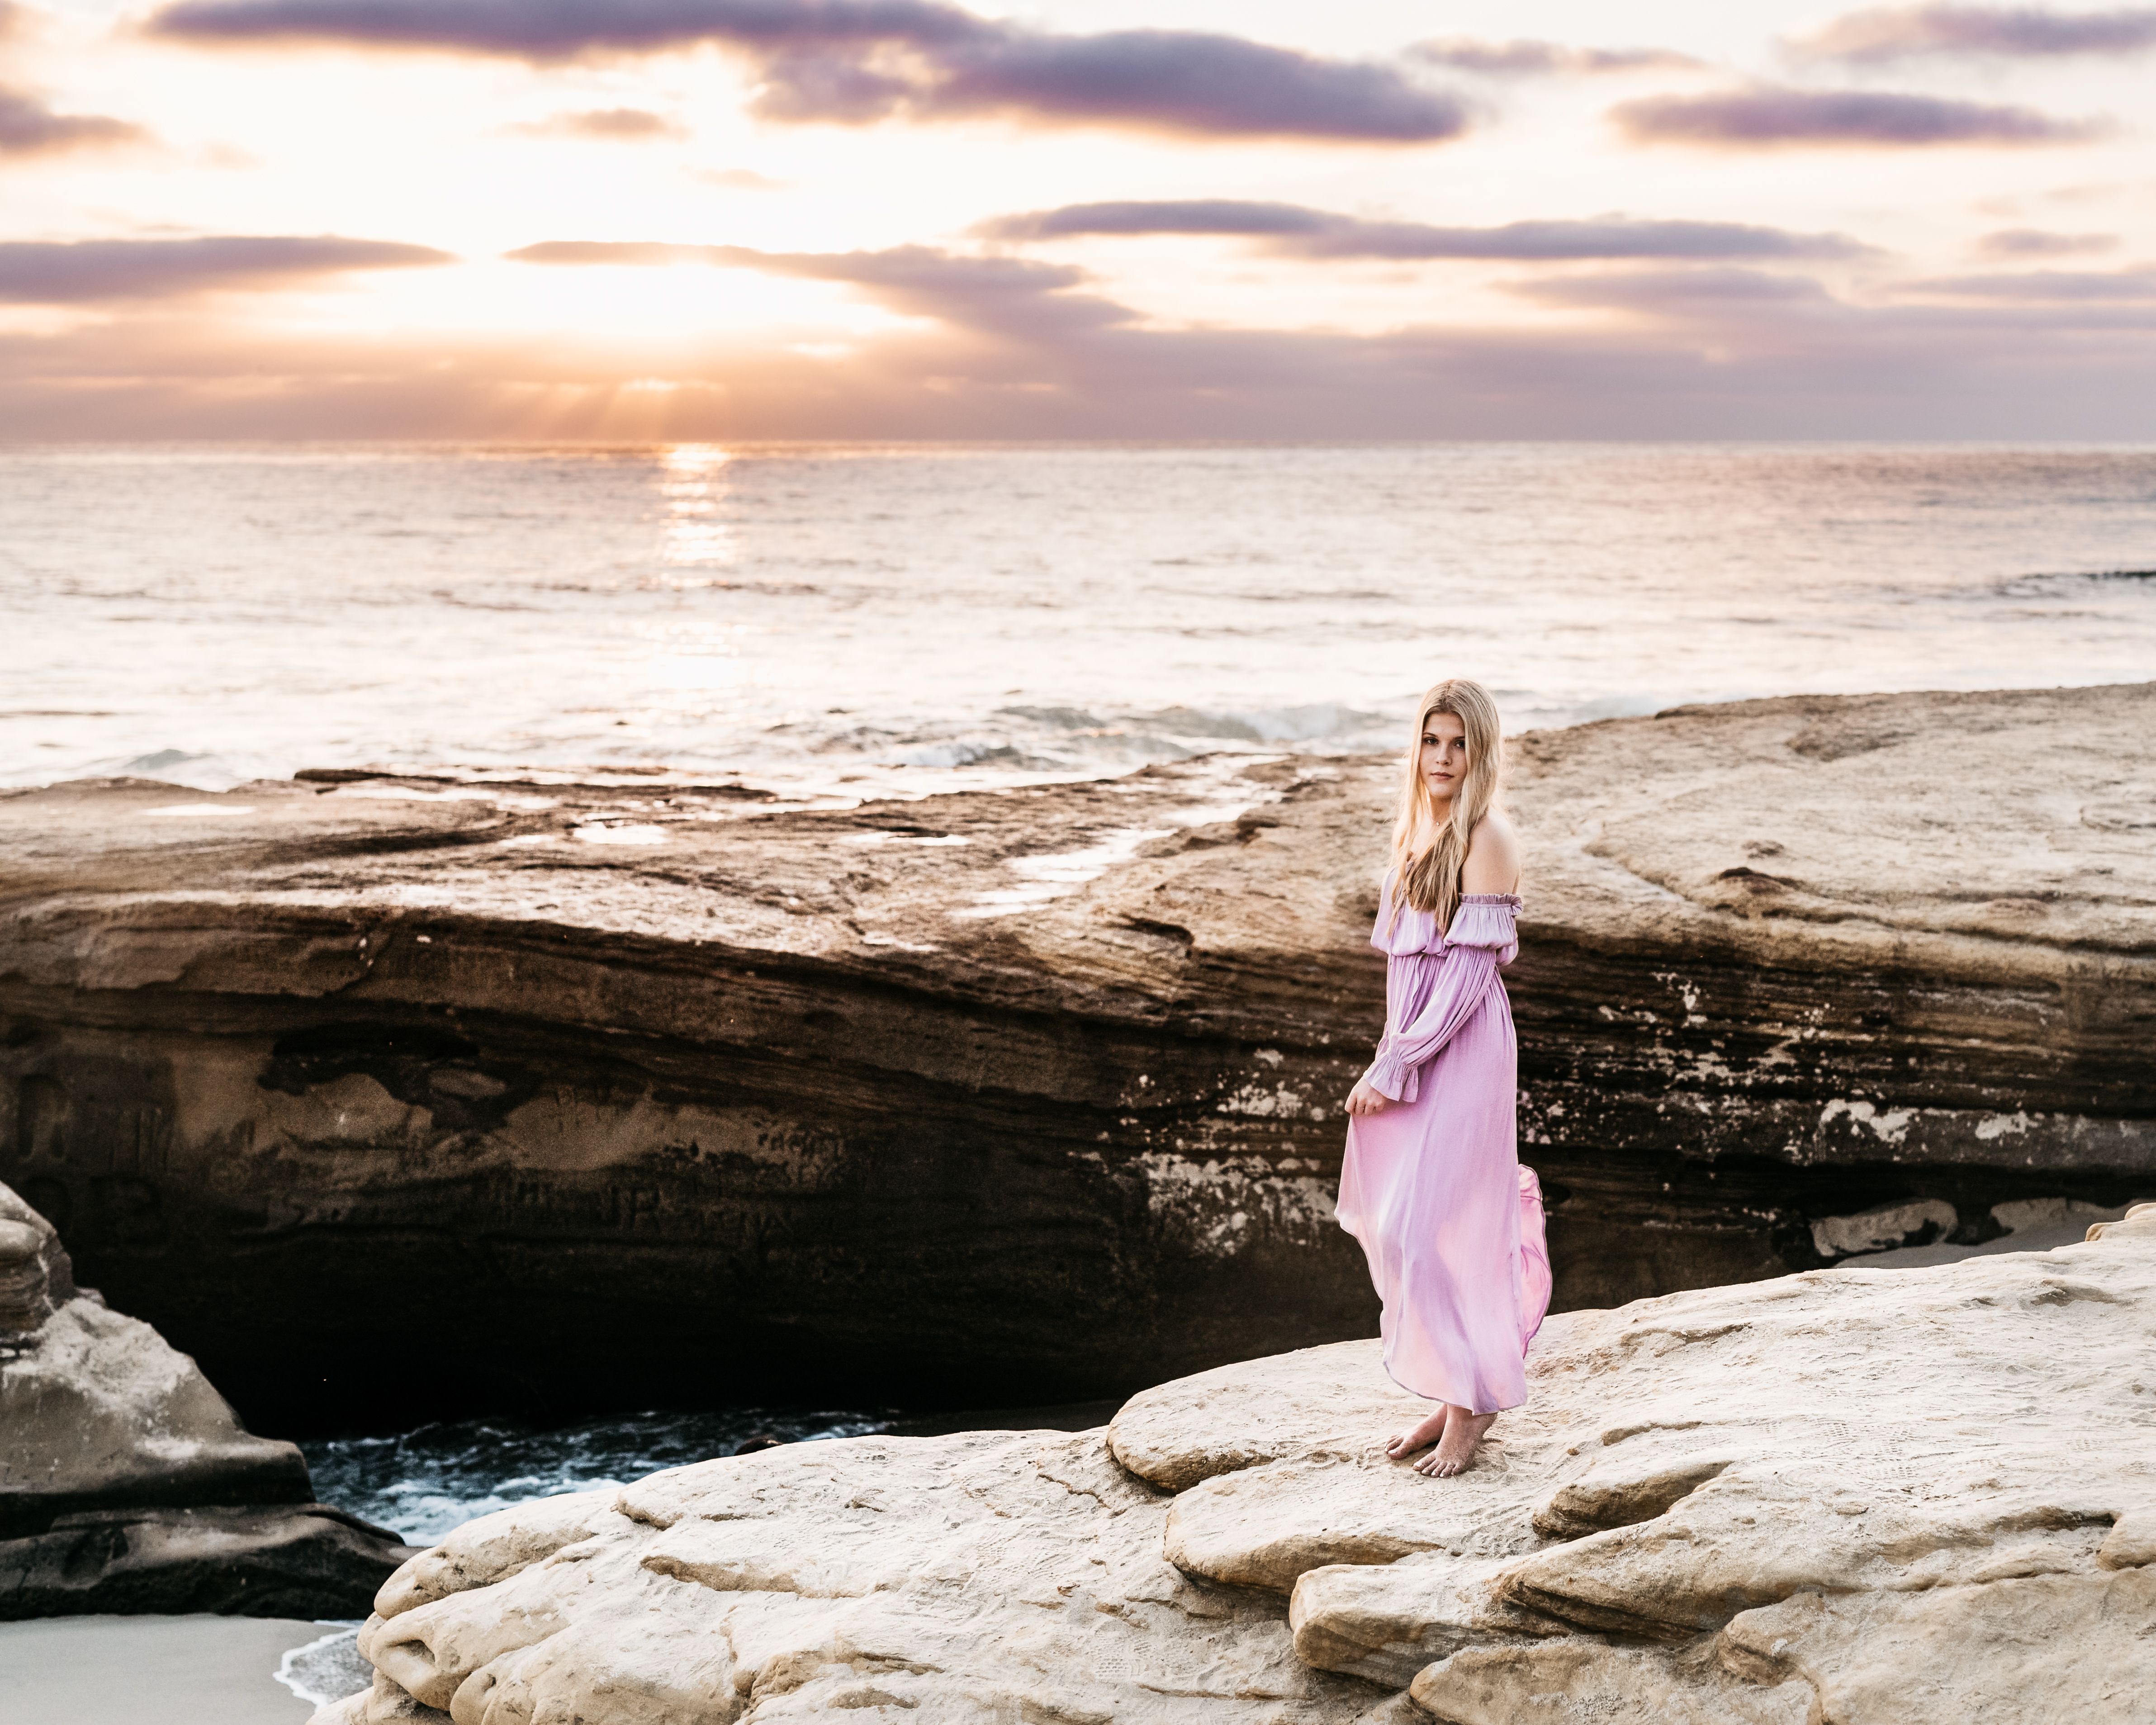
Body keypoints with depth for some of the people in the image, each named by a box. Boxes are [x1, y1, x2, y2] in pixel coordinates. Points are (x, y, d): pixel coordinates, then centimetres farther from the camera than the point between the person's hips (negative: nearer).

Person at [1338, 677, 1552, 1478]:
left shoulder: (1489, 839, -14)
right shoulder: (1419, 829, 12)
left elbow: (1470, 969, -18)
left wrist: (1395, 1067, -17)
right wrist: (1392, 1060, 12)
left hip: (1462, 1052, -8)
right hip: (1413, 1048, 8)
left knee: (1433, 1225, -8)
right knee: (1403, 1224, 11)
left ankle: (1473, 1403, 5)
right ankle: (1453, 1398, 21)